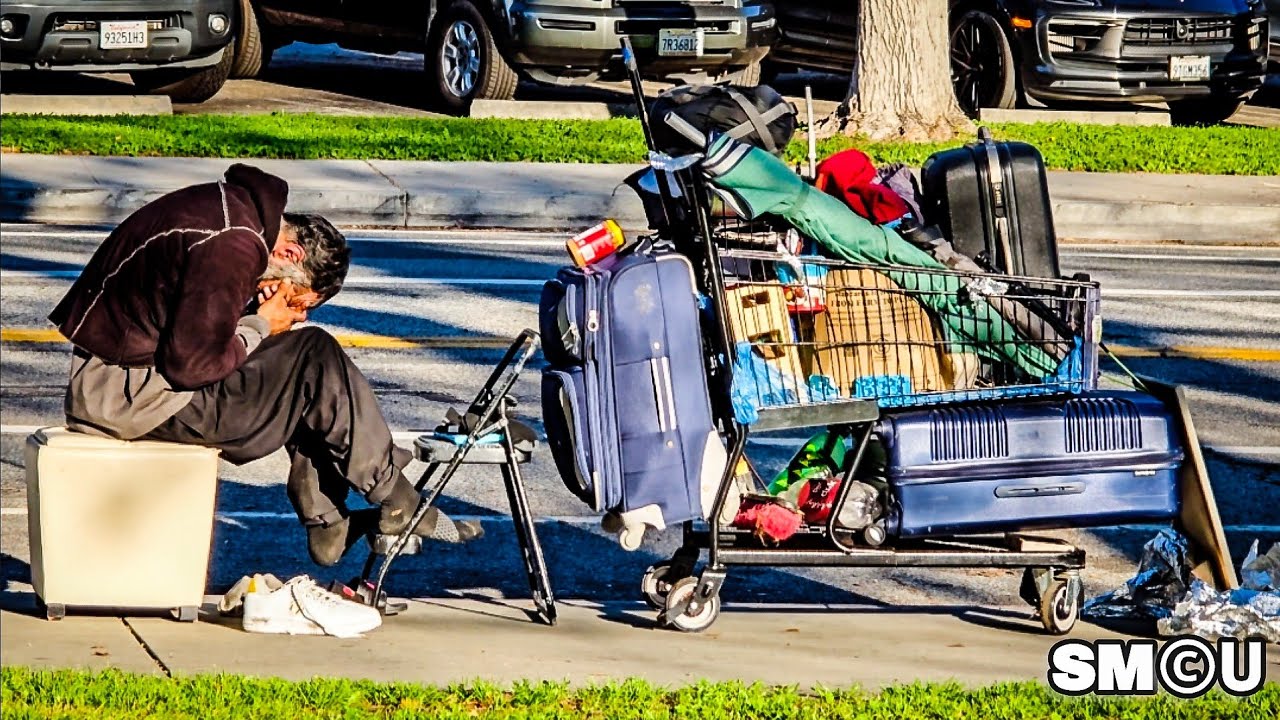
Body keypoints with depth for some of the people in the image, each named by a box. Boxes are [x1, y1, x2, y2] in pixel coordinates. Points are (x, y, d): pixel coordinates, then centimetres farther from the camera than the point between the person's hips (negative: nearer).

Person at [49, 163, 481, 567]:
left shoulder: (229, 207, 9)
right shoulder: (234, 245, -22)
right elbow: (191, 363, -22)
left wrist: (255, 317, -3)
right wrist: (260, 328, -7)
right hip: (130, 393, -10)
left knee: (307, 363, 13)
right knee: (315, 360, -10)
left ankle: (328, 525, 15)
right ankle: (399, 506, 2)